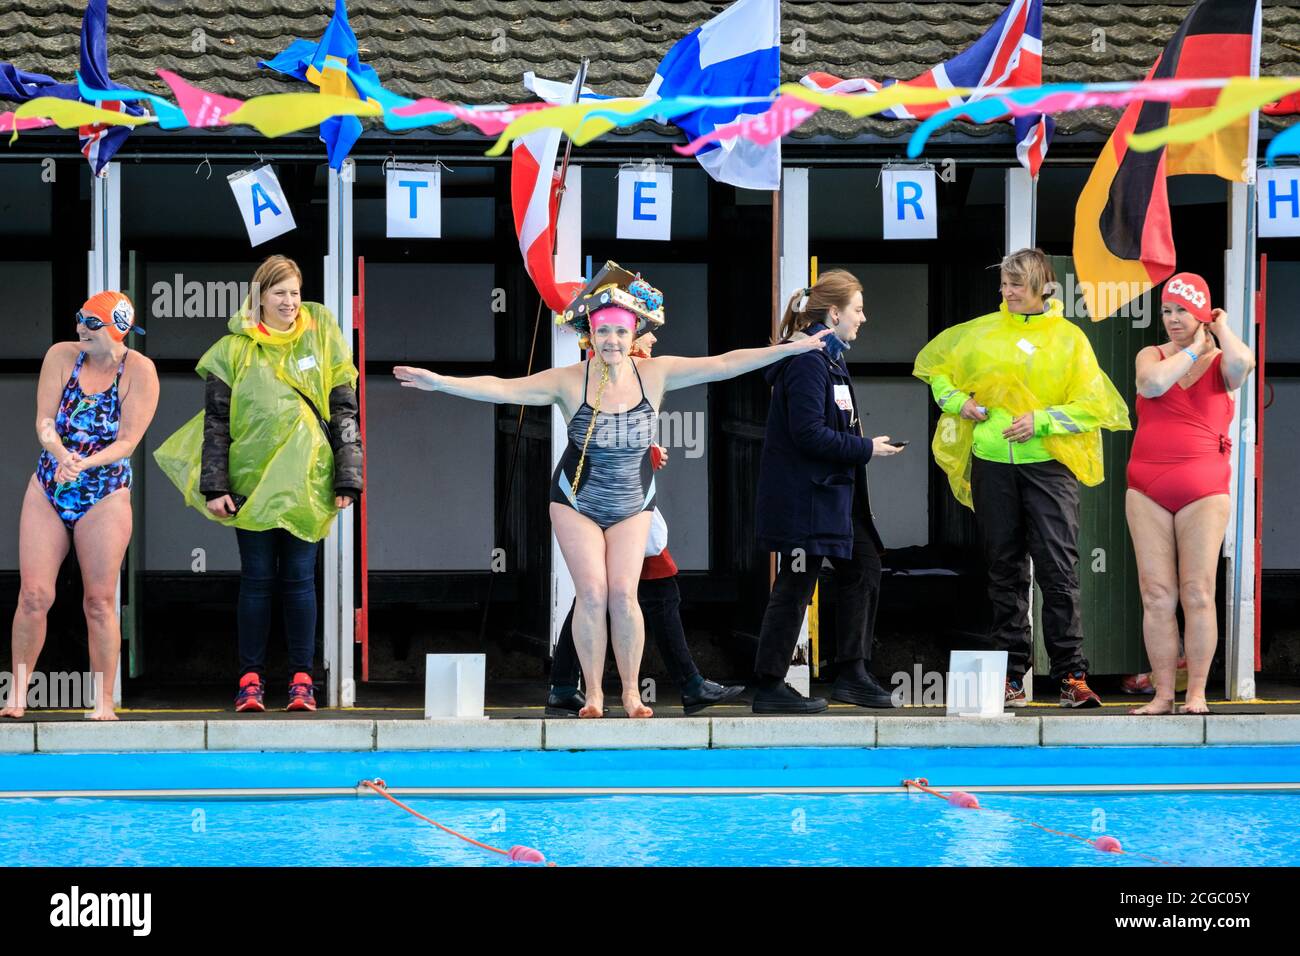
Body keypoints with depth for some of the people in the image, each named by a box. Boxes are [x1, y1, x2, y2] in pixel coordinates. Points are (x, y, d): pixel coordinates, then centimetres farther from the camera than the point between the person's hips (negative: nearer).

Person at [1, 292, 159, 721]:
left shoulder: (139, 371, -7)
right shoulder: (61, 356, 0)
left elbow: (128, 440, -12)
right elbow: (44, 422, -5)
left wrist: (84, 463, -27)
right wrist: (61, 455, -26)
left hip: (105, 496, -2)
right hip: (47, 491, 2)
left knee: (100, 601, -2)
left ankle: (103, 702, 4)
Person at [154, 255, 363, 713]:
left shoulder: (323, 340, 5)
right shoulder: (234, 350, 2)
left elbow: (345, 412, 6)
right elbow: (216, 421, 2)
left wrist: (347, 481, 0)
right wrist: (215, 486, -5)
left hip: (305, 482, 0)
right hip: (252, 482, 0)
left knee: (299, 579, 3)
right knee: (257, 579, 3)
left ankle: (301, 677, 7)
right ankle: (251, 678, 9)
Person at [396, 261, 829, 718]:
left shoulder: (655, 374, -7)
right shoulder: (568, 381, -12)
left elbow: (723, 364, -8)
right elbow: (503, 388, -16)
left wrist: (792, 348, -11)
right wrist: (440, 382, -27)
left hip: (632, 504, 1)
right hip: (577, 500, -1)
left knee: (623, 593, -10)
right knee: (592, 593, -9)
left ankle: (631, 692, 5)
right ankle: (593, 693, 4)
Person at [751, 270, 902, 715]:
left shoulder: (829, 357, 15)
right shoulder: (808, 361, -17)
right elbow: (809, 433, -23)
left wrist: (865, 444, 7)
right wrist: (866, 449, -15)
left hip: (834, 491, 11)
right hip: (804, 497, -11)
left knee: (863, 567, 12)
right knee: (795, 584, -5)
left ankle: (853, 674, 18)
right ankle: (769, 687, 1)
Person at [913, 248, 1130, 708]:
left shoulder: (1068, 338, 2)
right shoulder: (983, 332, 9)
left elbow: (1092, 405, -1)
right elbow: (934, 367, 22)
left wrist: (1041, 421, -13)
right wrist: (956, 400, 5)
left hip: (1047, 463, -3)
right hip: (992, 463, 3)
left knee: (1058, 568, -9)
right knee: (1005, 571, 7)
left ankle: (1071, 675, -6)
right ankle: (1010, 675, 11)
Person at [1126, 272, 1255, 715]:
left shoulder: (1221, 362, 5)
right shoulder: (1151, 356, 11)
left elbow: (1242, 362, -20)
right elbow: (1153, 383, -12)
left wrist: (1221, 329, -1)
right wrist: (1193, 349, -2)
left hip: (1203, 489, -2)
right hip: (1147, 489, 2)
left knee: (1197, 595, -4)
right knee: (1157, 595, 0)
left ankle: (1196, 693, 0)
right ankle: (1163, 693, 3)